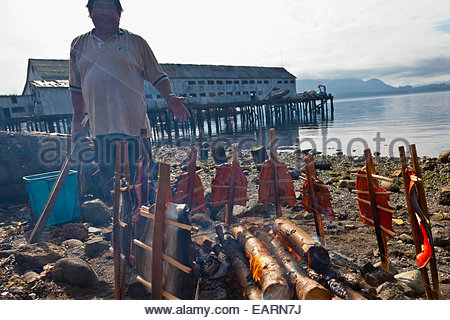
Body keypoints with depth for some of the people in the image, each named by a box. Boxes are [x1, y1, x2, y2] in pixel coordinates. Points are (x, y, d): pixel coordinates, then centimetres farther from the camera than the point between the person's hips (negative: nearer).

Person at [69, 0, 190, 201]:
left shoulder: (136, 42, 8)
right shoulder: (78, 45, 16)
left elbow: (158, 77, 9)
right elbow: (76, 87, 21)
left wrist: (170, 98, -10)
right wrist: (76, 122, 17)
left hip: (134, 126, -2)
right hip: (99, 128, 3)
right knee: (108, 179, 7)